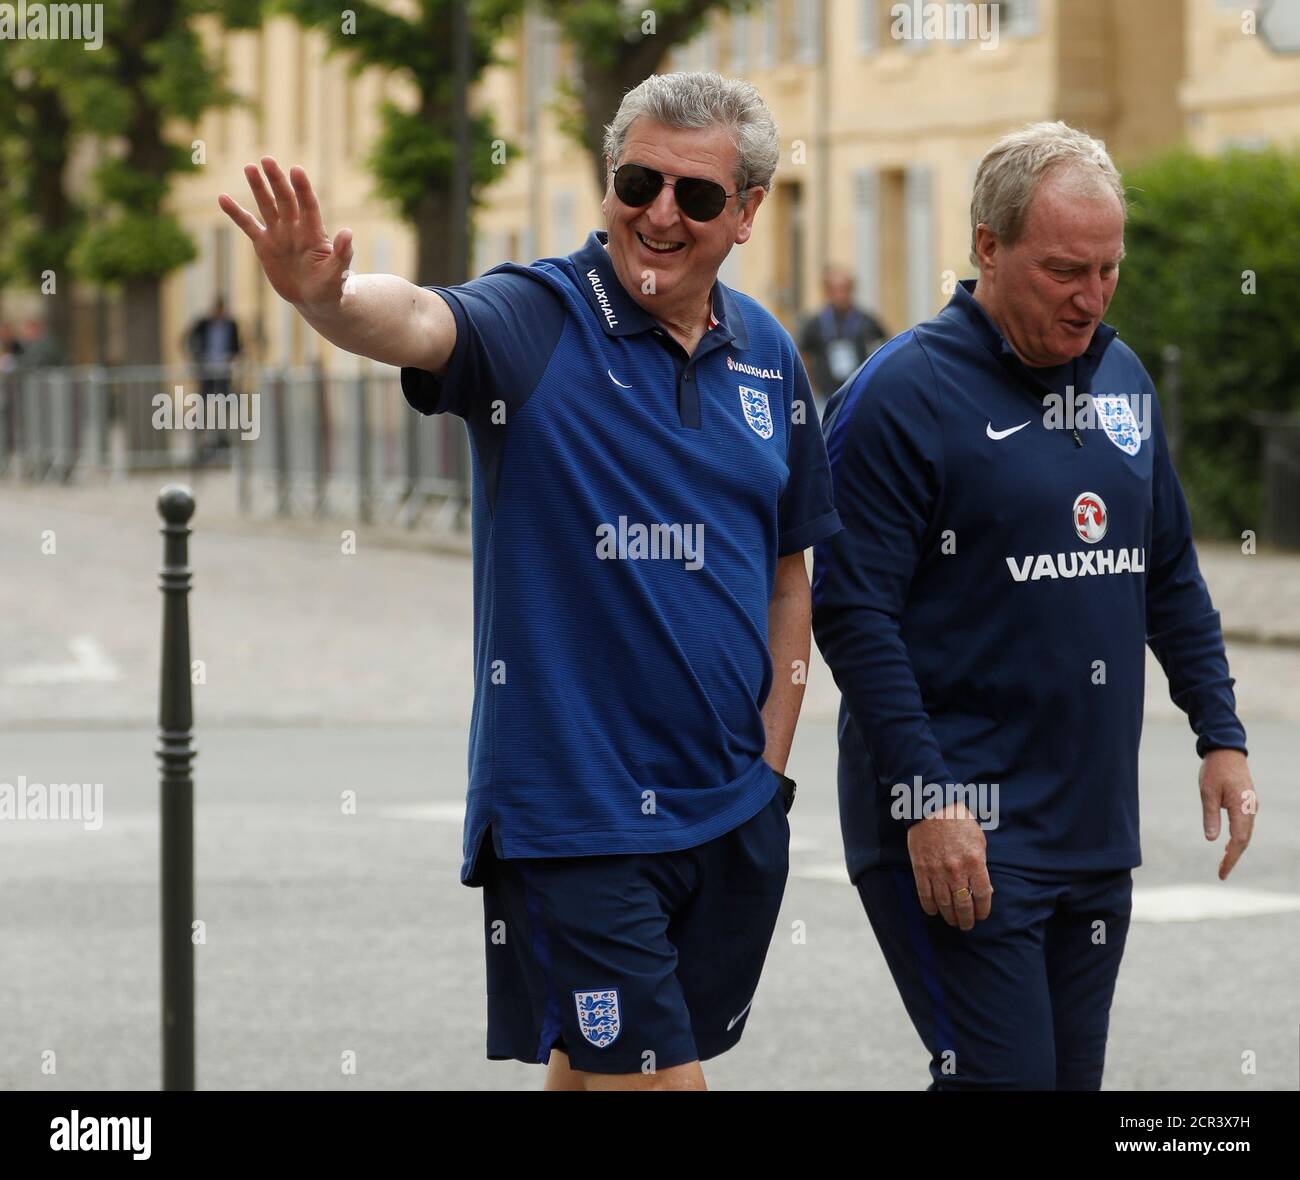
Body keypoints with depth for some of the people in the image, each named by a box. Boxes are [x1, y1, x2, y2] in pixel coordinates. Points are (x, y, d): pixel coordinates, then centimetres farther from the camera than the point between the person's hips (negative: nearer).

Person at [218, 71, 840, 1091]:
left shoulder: (769, 358, 7)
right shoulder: (535, 321, -9)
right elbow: (417, 324, -32)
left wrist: (771, 764, 11)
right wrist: (328, 298, -54)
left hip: (733, 815, 5)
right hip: (574, 806, -5)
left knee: (592, 1069, 16)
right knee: (649, 1077, -9)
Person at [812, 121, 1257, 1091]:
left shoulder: (1122, 377, 13)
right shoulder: (903, 394, -10)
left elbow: (1172, 577, 22)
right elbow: (853, 612, -14)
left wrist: (1222, 735, 15)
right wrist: (926, 801, -20)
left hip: (1095, 827, 7)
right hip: (957, 827, -7)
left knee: (1072, 1075, 9)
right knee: (1005, 1078, -14)